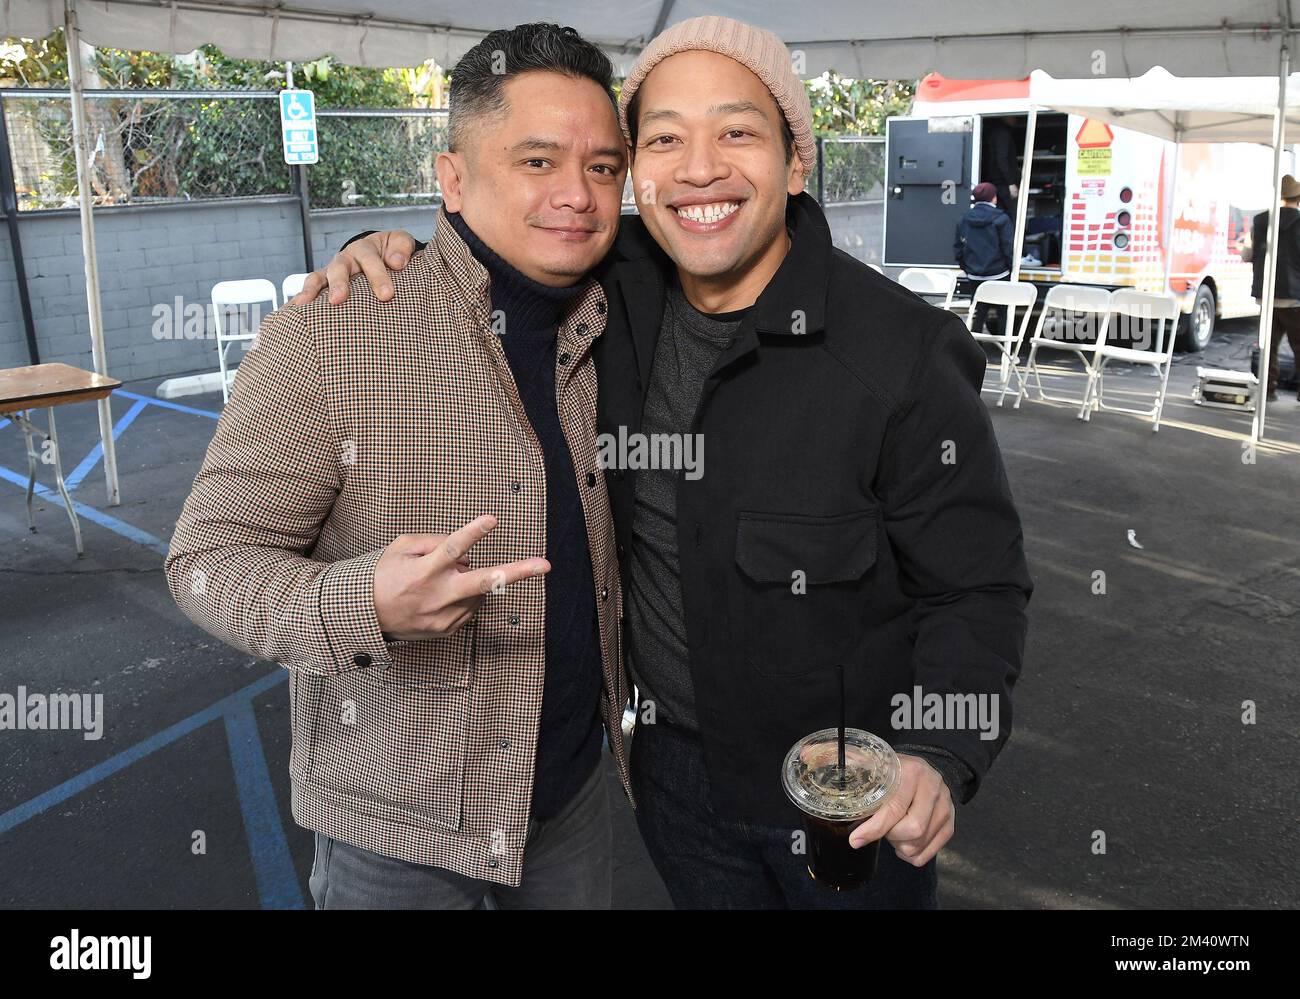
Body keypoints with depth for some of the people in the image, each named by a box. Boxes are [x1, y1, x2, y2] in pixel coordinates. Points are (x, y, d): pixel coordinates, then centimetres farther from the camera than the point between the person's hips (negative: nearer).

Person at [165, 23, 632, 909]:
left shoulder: (605, 337, -1)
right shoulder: (327, 341, -18)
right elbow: (209, 556, -15)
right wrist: (362, 605, -33)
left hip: (576, 782, 5)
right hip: (399, 814, -4)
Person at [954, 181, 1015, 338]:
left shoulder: (965, 219, 3)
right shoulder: (1000, 219, -10)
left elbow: (957, 247, 7)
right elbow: (1008, 247, -12)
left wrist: (966, 267, 19)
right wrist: (1011, 268, 2)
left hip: (975, 275, 4)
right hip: (998, 274, -4)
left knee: (978, 312, 11)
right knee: (1003, 312, 7)